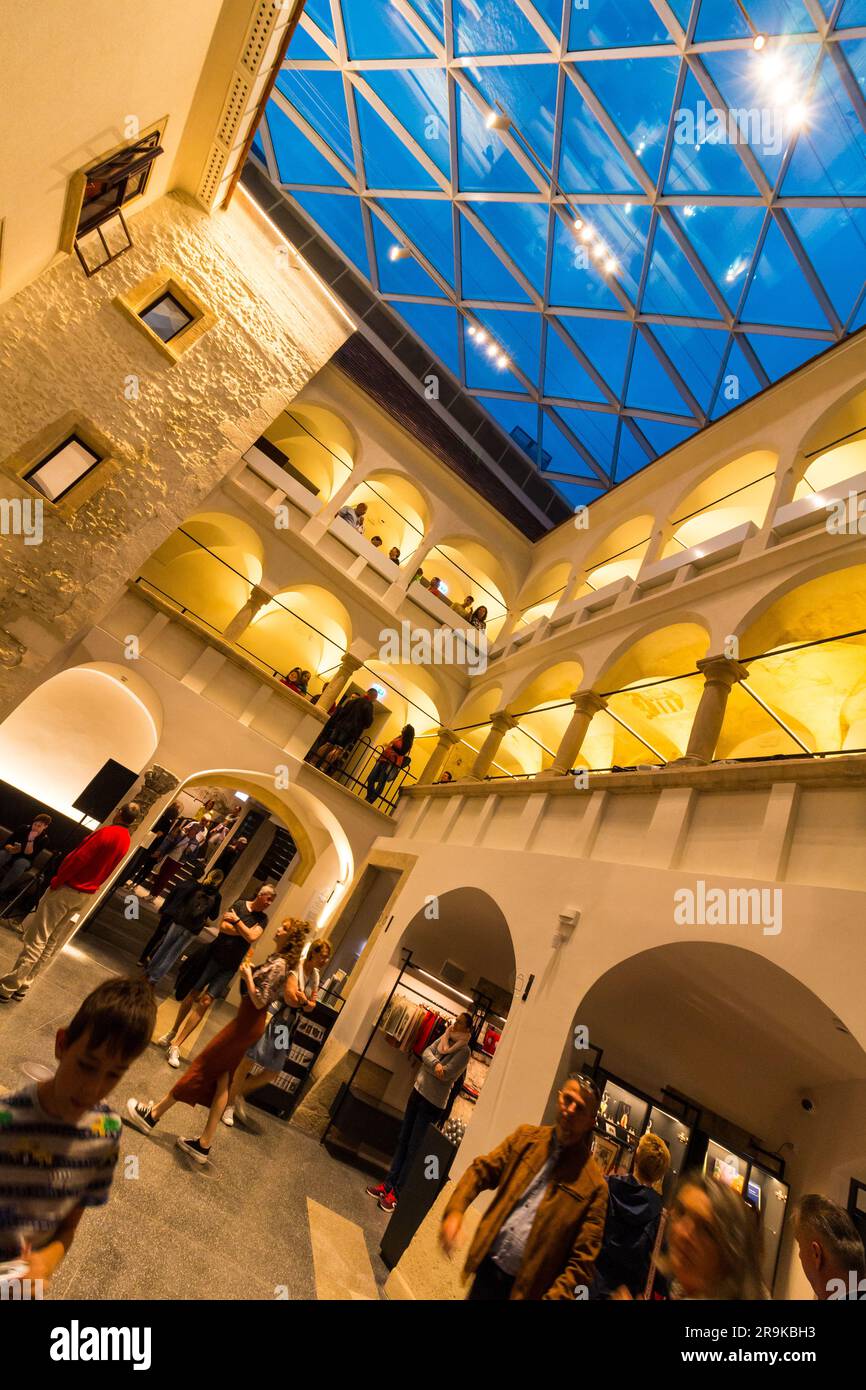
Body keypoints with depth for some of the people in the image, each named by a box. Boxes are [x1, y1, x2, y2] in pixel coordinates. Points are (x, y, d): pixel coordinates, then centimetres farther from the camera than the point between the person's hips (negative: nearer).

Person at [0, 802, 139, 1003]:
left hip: (67, 888, -7)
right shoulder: (126, 841, 2)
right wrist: (91, 886, 12)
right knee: (52, 945, 15)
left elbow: (78, 859, -20)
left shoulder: (107, 832, -22)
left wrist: (56, 880, -11)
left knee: (36, 940, 4)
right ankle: (22, 986, 23)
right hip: (85, 896, 7)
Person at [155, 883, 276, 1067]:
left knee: (205, 1001, -5)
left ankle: (175, 1045, 3)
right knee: (192, 994, 8)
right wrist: (244, 932, -13)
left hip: (230, 966, 1)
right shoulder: (240, 904, -3)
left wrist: (237, 921, -13)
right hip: (214, 955, 0)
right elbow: (223, 926, -13)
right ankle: (173, 1033, 31)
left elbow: (252, 937, -15)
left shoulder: (263, 919, 1)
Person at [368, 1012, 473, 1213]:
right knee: (403, 1141, 14)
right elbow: (426, 1053, -5)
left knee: (413, 1149, 2)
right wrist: (436, 1064, -23)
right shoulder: (443, 1038, 5)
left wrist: (429, 1065, -8)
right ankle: (388, 1184, 26)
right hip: (418, 1093, 6)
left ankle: (396, 1193, 14)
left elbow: (446, 1074, -21)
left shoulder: (464, 1051, -14)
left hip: (432, 1104, -6)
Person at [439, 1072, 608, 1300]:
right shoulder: (526, 1136, -3)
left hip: (524, 1286, -2)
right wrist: (455, 1210, -14)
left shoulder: (594, 1185, -13)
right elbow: (481, 1170, 0)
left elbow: (583, 1260, -11)